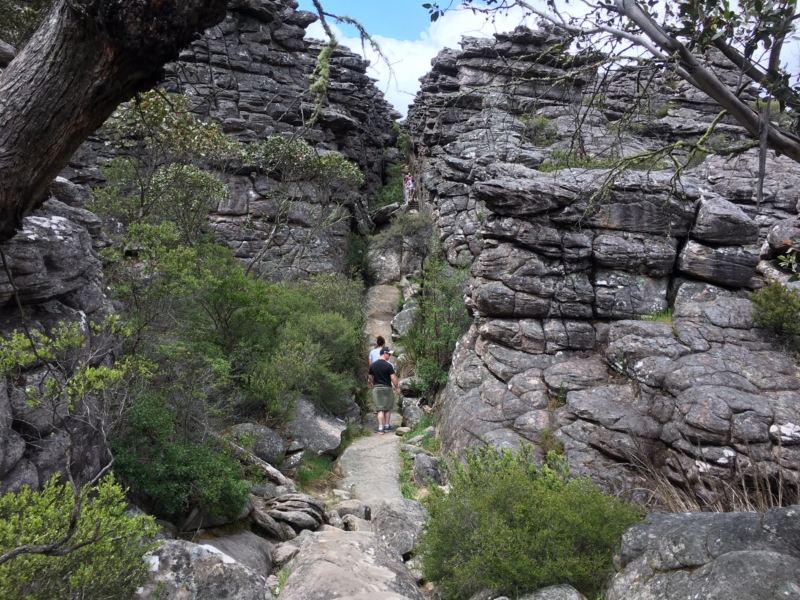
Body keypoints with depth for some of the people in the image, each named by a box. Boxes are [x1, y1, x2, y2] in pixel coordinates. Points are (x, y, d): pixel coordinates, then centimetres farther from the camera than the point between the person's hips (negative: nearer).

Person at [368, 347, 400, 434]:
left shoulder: (373, 365, 2)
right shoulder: (389, 365, -12)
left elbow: (370, 377, 10)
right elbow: (393, 378, -14)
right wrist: (397, 388, -2)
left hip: (376, 388, 3)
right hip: (387, 388, -3)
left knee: (380, 409, 2)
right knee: (388, 408, 15)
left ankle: (381, 428, -4)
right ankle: (387, 425, 22)